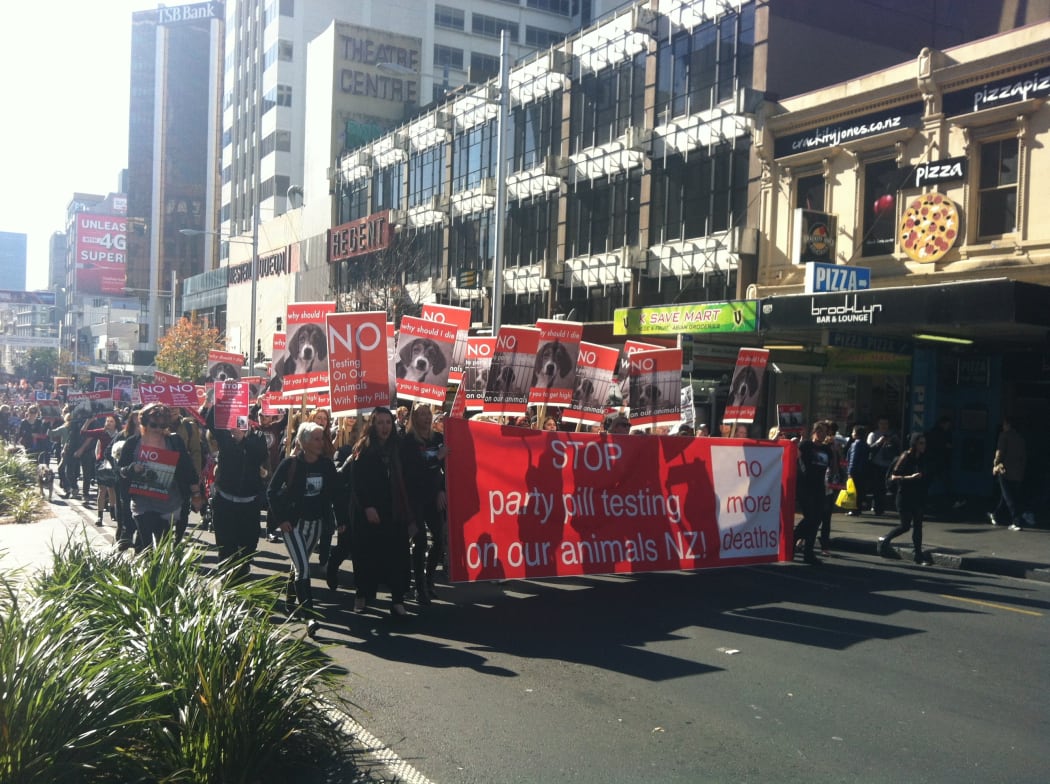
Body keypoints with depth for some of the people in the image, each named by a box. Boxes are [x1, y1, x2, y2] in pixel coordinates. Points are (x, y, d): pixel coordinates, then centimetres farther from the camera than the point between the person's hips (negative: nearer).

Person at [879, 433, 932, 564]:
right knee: (905, 526, -2)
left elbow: (924, 478, 17)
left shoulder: (921, 459, 6)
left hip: (917, 497, 6)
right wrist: (910, 477, -25)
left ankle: (919, 555, 7)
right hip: (905, 496, -6)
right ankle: (884, 540, 20)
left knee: (917, 525, 3)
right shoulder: (905, 457, -12)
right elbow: (894, 476, -14)